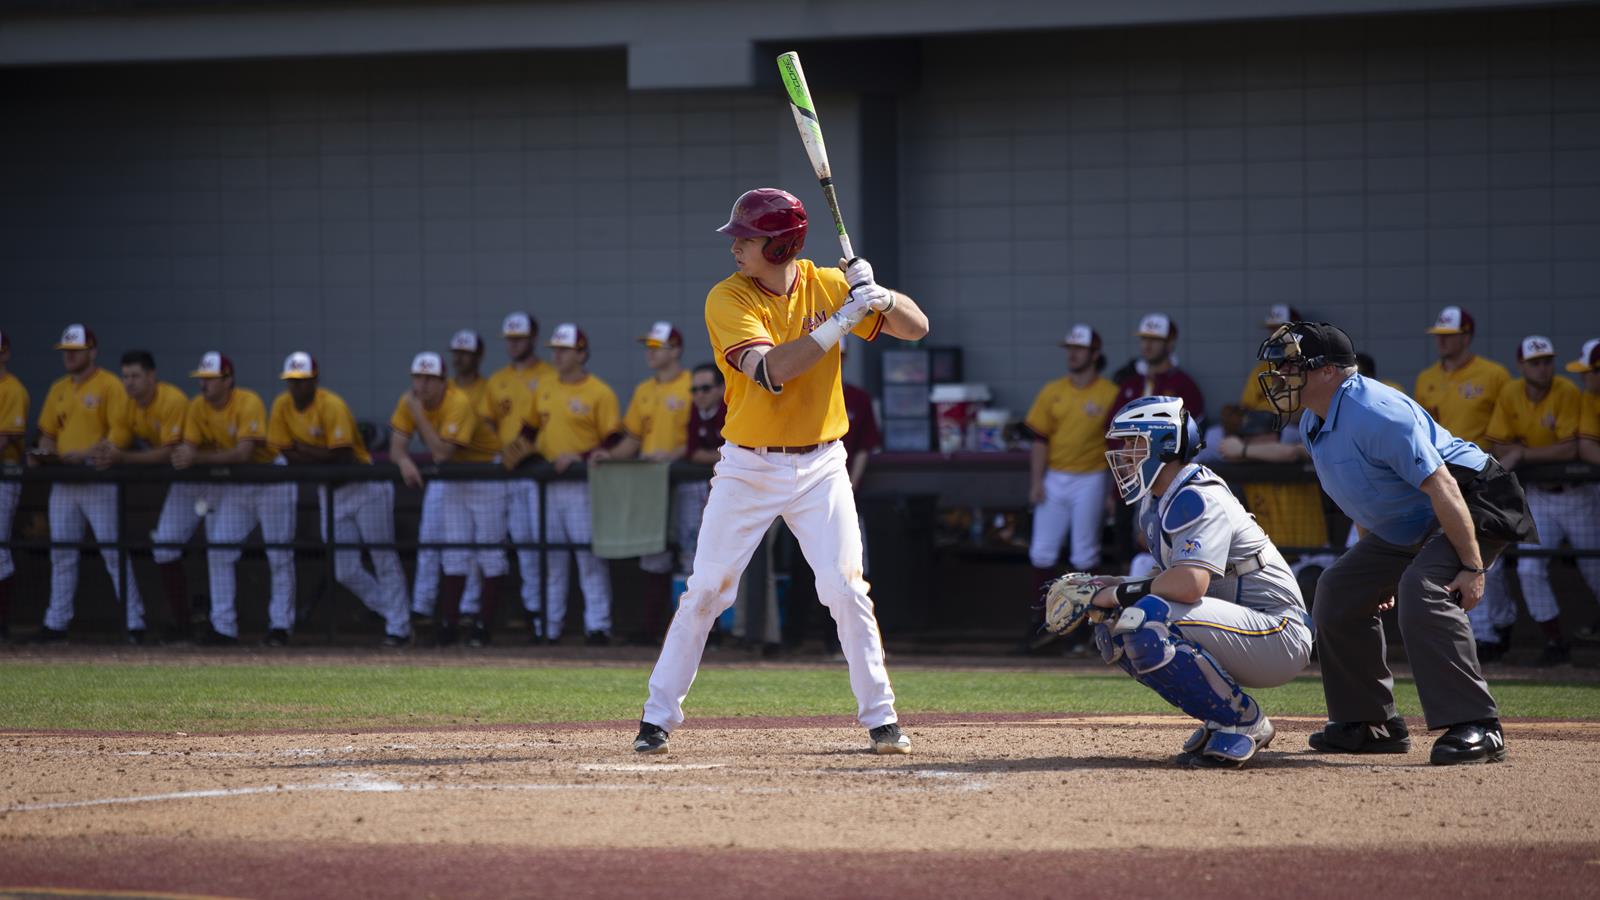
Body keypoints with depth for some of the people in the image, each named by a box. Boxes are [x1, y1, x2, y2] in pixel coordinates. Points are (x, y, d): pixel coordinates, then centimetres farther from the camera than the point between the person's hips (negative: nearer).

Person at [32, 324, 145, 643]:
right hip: (64, 482, 7)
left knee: (114, 553, -7)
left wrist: (88, 454, -23)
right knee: (61, 554, 8)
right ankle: (56, 623, 14)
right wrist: (43, 455, 0)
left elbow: (118, 432, -13)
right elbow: (48, 432, 20)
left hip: (99, 482, -7)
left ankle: (135, 623, -4)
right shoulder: (58, 389, 15)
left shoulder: (109, 386, -6)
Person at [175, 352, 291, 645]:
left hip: (270, 480, -6)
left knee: (279, 556, -2)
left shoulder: (249, 403, -22)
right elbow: (190, 448, -7)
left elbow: (243, 453, -30)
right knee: (218, 552, -4)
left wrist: (198, 458, -39)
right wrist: (182, 458, -32)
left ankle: (281, 625, 6)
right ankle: (223, 627, 1)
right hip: (231, 486, 6)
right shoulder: (198, 407, -4)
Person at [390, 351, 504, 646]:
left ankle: (484, 625, 1)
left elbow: (441, 453, -35)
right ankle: (449, 623, 7)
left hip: (486, 475, -6)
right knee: (454, 553, 5)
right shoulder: (408, 402, -8)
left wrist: (418, 414, -33)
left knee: (489, 553, -3)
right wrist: (404, 461, -34)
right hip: (451, 480, 6)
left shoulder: (459, 403, -28)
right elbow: (396, 446, -11)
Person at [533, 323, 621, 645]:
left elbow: (613, 440, -7)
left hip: (582, 483, -6)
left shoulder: (599, 393, -5)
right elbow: (531, 426, 24)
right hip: (549, 483, 6)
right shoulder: (545, 389, 13)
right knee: (550, 557, 8)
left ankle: (597, 625, -4)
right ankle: (549, 625, 13)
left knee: (590, 556, -6)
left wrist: (580, 457, -18)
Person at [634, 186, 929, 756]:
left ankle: (880, 719, 4)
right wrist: (842, 321, -29)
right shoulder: (727, 300, -12)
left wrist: (881, 298, -22)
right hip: (748, 468, -1)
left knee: (847, 591, -5)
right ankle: (658, 717, 9)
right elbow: (769, 370, -27)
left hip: (820, 467, 1)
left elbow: (917, 328, -1)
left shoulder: (827, 285, -2)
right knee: (705, 592, 0)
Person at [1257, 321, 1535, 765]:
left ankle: (1475, 727, -34)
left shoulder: (1375, 414, -28)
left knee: (1422, 592, -33)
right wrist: (1375, 568, 20)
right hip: (1404, 528, 11)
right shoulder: (1313, 424, 4)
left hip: (1470, 508, -11)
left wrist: (1471, 566, -33)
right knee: (1339, 591, 11)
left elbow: (1442, 487, -31)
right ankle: (1370, 724, 20)